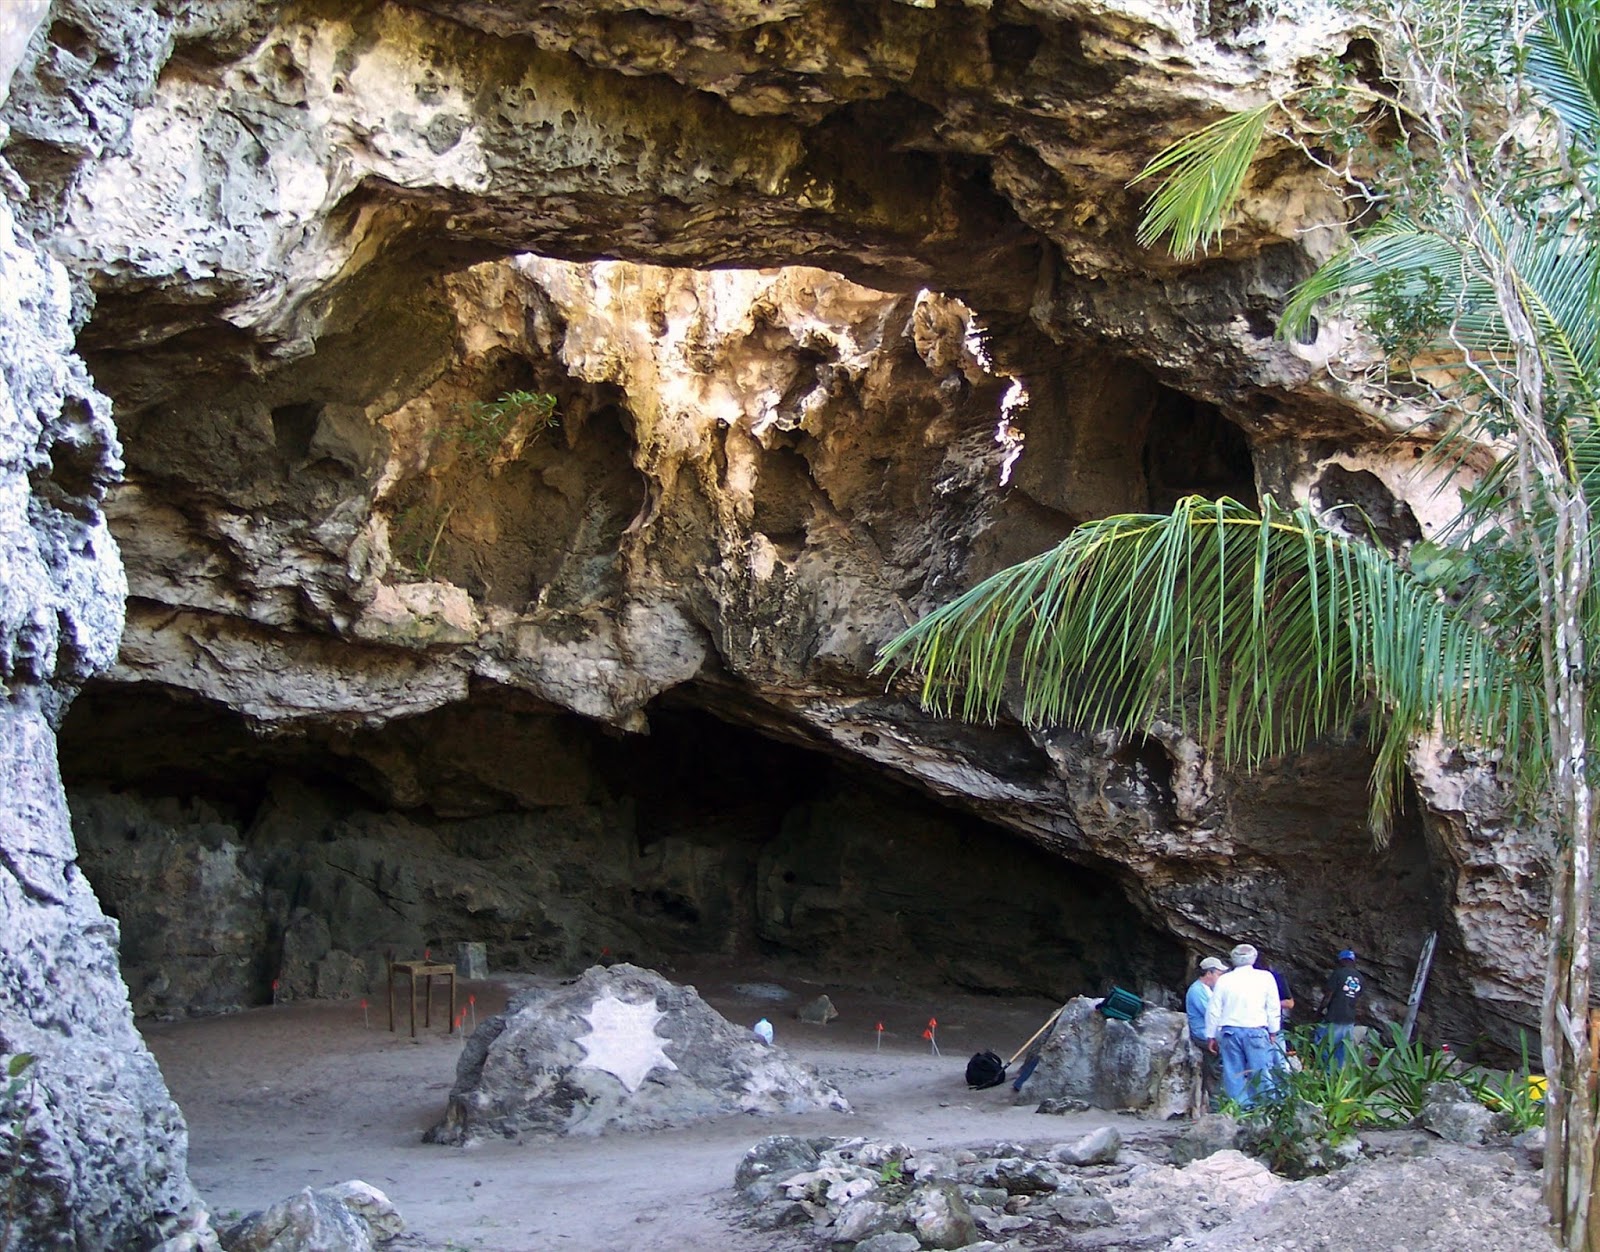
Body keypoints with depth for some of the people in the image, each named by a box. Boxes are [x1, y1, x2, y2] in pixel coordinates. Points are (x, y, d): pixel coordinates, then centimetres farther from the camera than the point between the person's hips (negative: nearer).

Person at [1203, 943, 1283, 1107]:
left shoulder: (1223, 980, 6)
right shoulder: (1265, 978, 2)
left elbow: (1213, 1010, 7)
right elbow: (1273, 1008, 4)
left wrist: (1211, 1036, 14)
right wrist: (1273, 1032, 12)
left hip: (1229, 1032, 2)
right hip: (1256, 1031, -1)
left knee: (1233, 1074, 4)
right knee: (1261, 1073, 0)